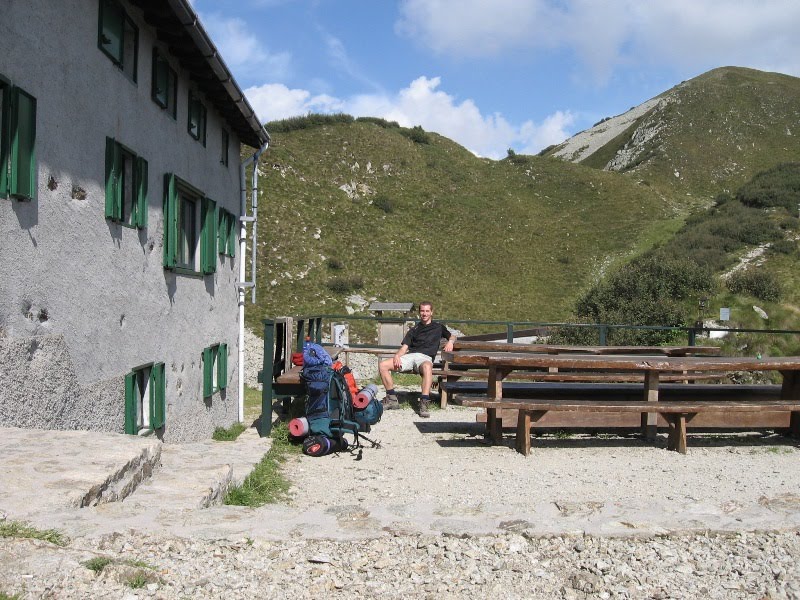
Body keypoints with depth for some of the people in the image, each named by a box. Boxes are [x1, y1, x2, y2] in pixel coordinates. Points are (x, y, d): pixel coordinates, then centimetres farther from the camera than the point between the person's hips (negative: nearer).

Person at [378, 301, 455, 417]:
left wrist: (450, 341, 2)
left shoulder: (438, 327, 24)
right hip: (410, 356, 4)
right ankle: (392, 399, -11)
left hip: (425, 357, -4)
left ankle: (424, 403, -49)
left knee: (427, 367, -43)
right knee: (383, 365, -19)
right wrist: (397, 356, -5)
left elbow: (452, 336, 28)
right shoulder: (414, 329, 27)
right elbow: (404, 347, 17)